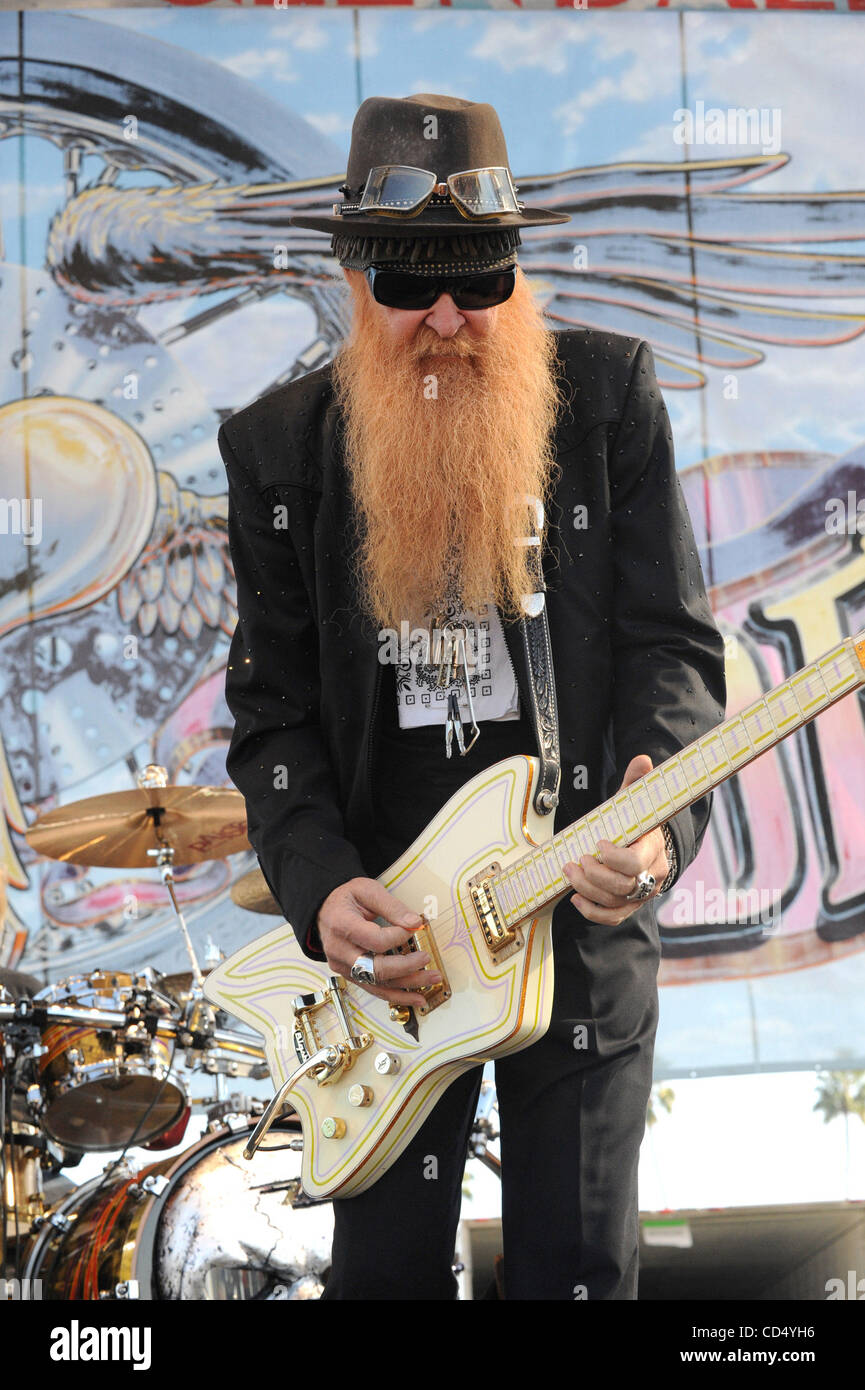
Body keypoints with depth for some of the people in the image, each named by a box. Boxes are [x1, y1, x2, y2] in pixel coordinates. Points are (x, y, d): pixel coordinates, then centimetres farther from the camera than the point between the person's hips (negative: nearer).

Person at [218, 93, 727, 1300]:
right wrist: (319, 886, -14)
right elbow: (274, 712, 2)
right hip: (382, 933, 1)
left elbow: (672, 644, -5)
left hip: (583, 915, -1)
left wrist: (657, 813, -24)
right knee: (385, 1265, 11)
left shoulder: (607, 394, -3)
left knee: (578, 1267, 7)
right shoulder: (282, 445, 0)